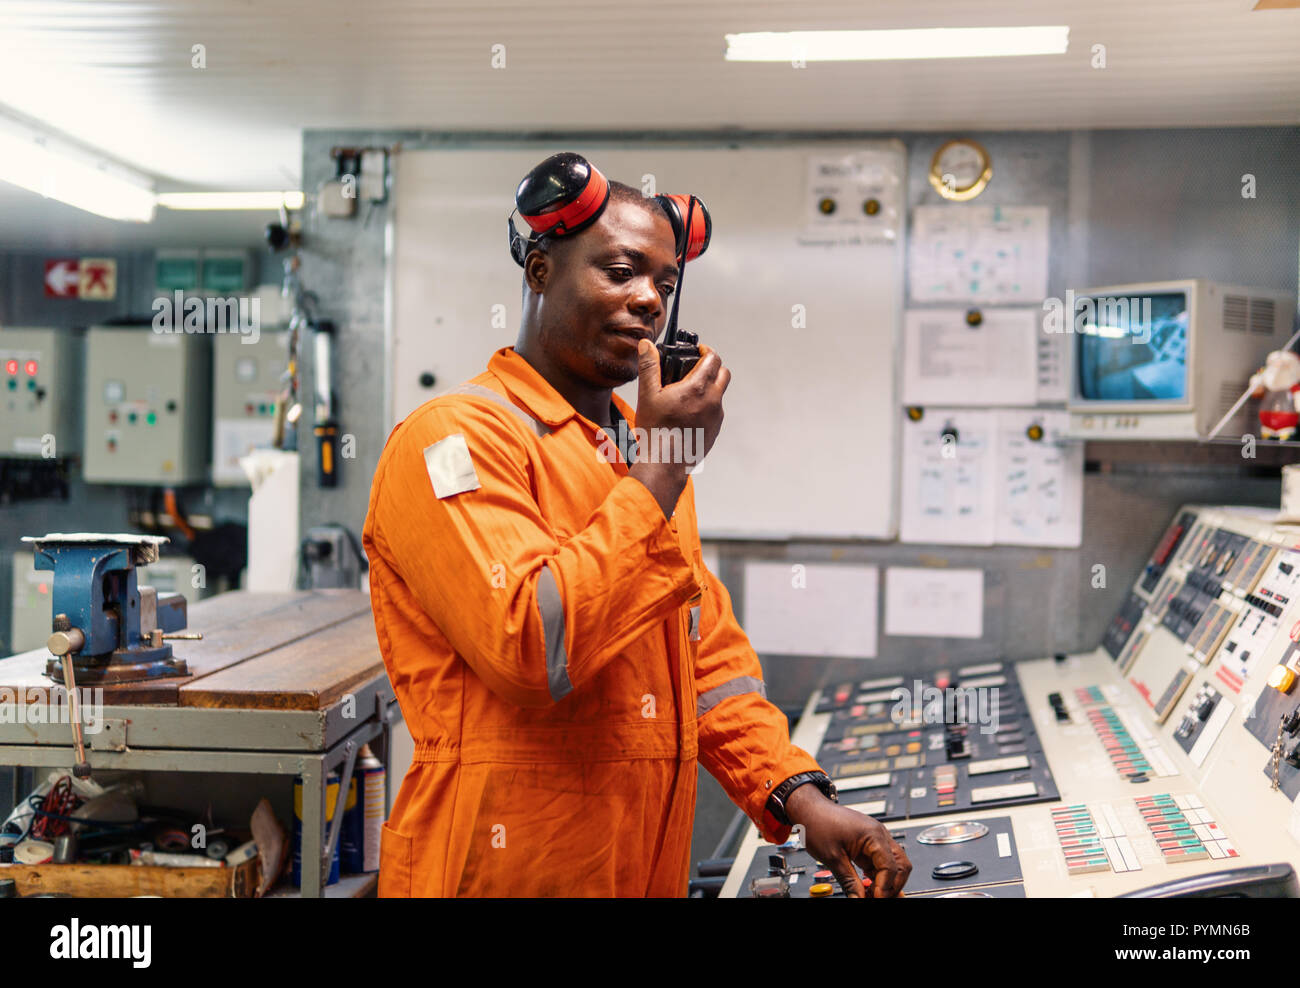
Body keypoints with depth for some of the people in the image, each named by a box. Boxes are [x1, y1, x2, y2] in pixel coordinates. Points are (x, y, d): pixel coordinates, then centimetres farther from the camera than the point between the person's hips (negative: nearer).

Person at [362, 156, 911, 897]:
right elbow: (531, 649, -25)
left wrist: (800, 795, -2)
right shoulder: (459, 439, -13)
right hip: (507, 869, -7)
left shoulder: (645, 449, 11)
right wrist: (664, 467, -19)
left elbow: (708, 650, 11)